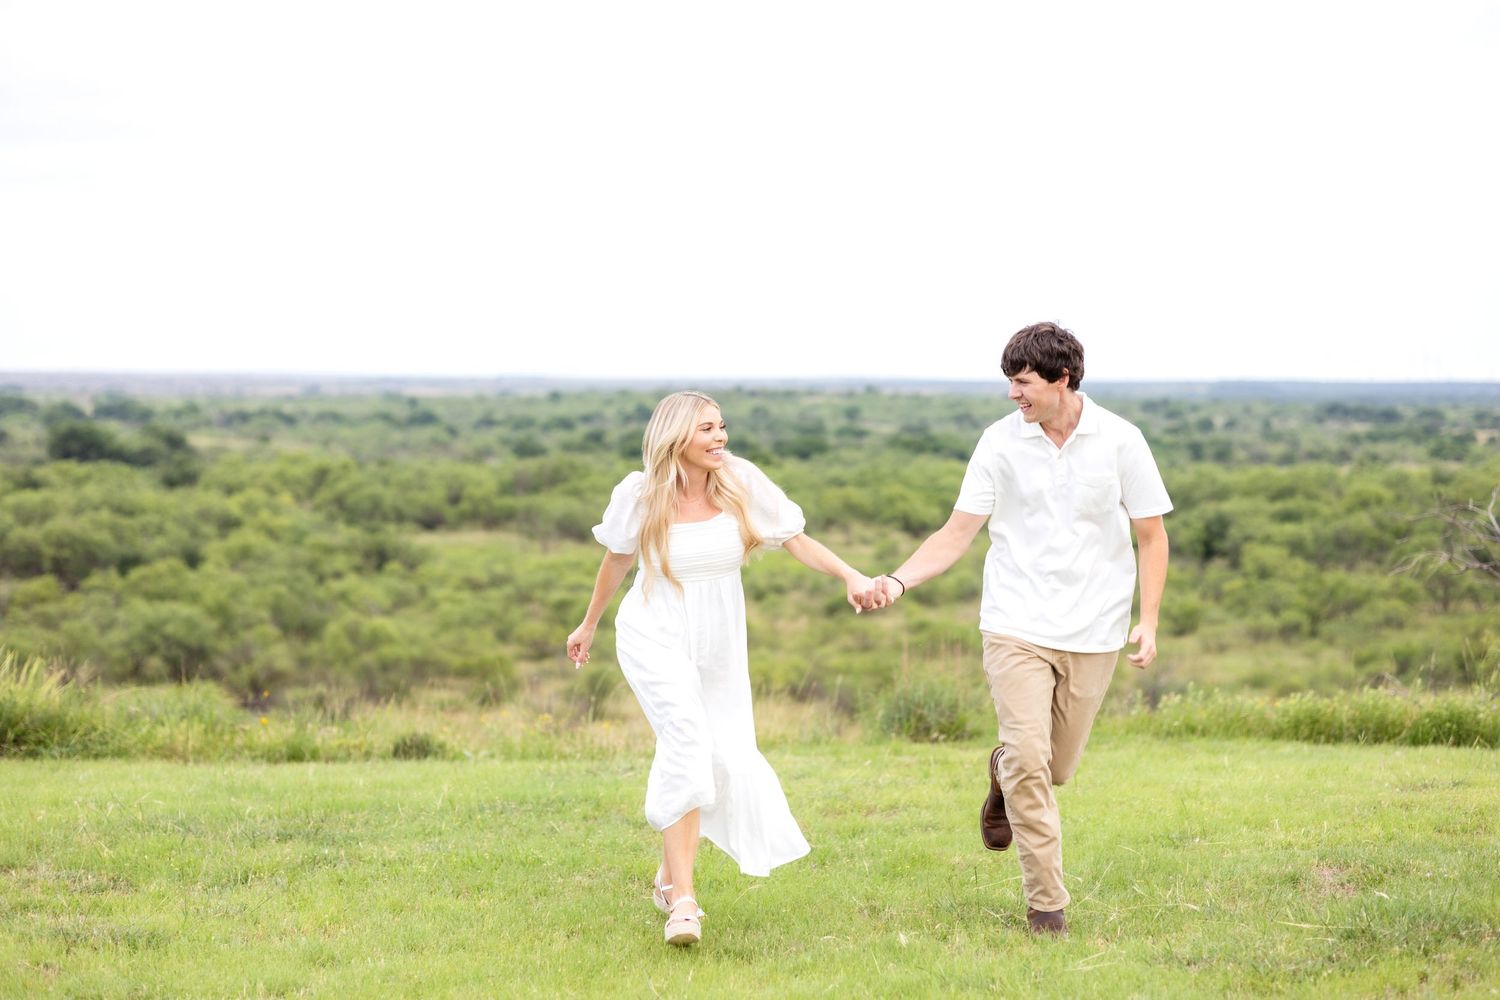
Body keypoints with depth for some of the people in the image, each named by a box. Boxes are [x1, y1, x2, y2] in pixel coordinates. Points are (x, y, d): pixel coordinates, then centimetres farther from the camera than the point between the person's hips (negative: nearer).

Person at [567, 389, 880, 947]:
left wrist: (850, 577, -17)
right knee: (687, 739, -24)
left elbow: (796, 541, -2)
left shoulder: (742, 483, -9)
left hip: (719, 646, 4)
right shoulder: (641, 495, -10)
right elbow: (618, 559, 8)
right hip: (656, 636, -4)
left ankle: (669, 875, 33)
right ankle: (682, 900, -26)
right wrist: (589, 623, 20)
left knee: (723, 758, 6)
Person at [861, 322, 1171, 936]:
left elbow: (1151, 536, 4)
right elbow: (958, 533, 0)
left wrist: (1149, 621, -5)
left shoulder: (1118, 441, -3)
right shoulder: (1000, 442, -2)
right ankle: (1046, 903, -3)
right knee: (1028, 759, -13)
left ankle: (1004, 774, 46)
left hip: (1093, 632, 1)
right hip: (1017, 626, -1)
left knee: (1057, 767, 10)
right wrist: (899, 580, -14)